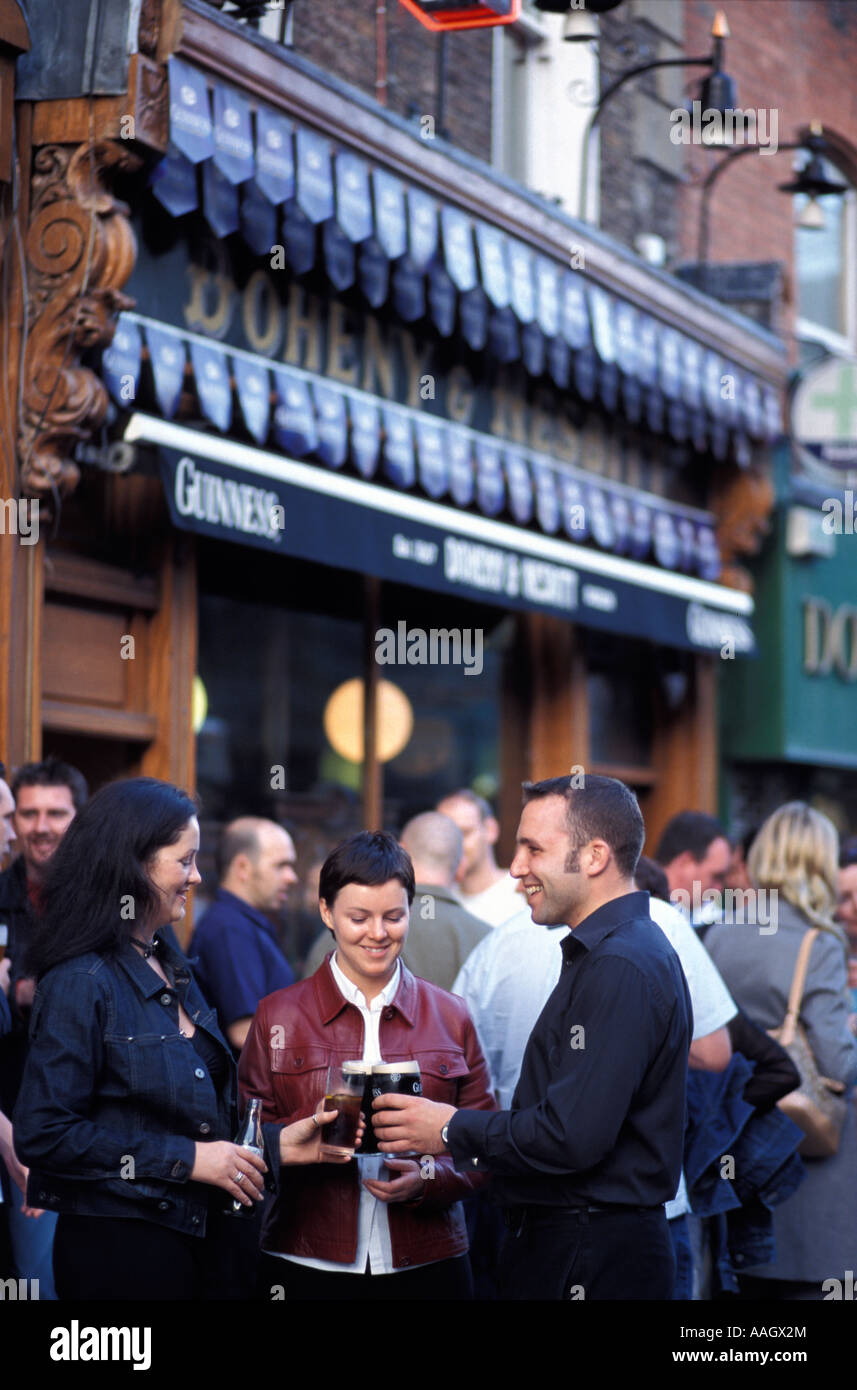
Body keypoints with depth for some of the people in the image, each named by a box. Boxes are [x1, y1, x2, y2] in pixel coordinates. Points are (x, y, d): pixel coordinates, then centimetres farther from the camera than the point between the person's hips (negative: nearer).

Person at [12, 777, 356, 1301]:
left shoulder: (174, 971, 12)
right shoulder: (82, 982, -14)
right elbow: (44, 1134, -19)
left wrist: (277, 1143, 2)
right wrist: (186, 1159, -17)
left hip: (202, 1236, 8)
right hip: (120, 1251, -8)